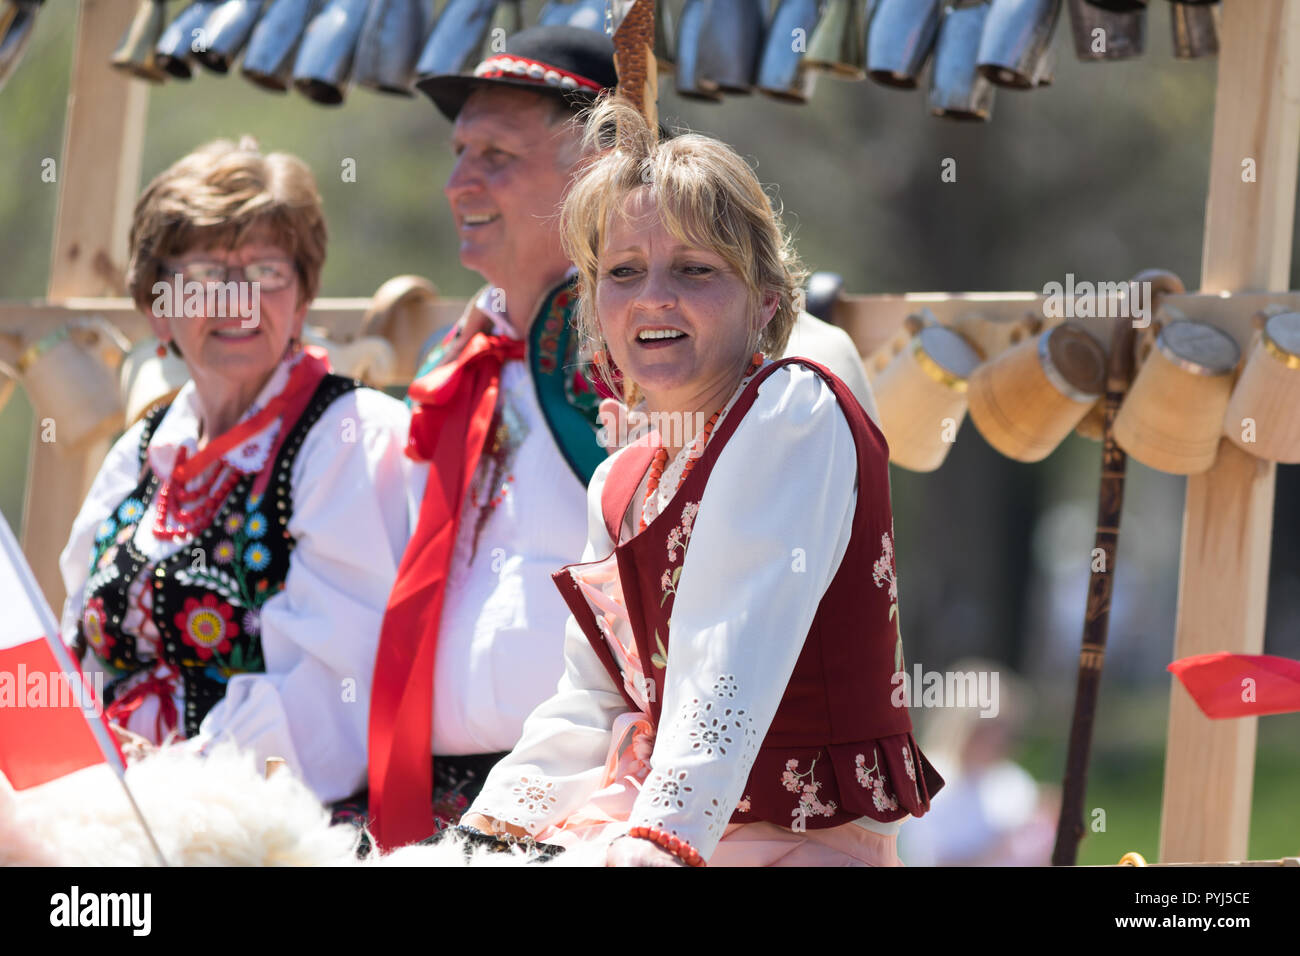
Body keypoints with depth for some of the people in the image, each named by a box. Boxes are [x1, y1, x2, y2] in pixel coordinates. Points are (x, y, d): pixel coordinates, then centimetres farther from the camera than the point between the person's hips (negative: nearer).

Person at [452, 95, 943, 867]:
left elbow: (735, 662, -18)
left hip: (807, 844, -6)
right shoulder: (621, 487, 17)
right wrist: (484, 831, 2)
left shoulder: (794, 412, -7)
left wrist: (659, 838, -28)